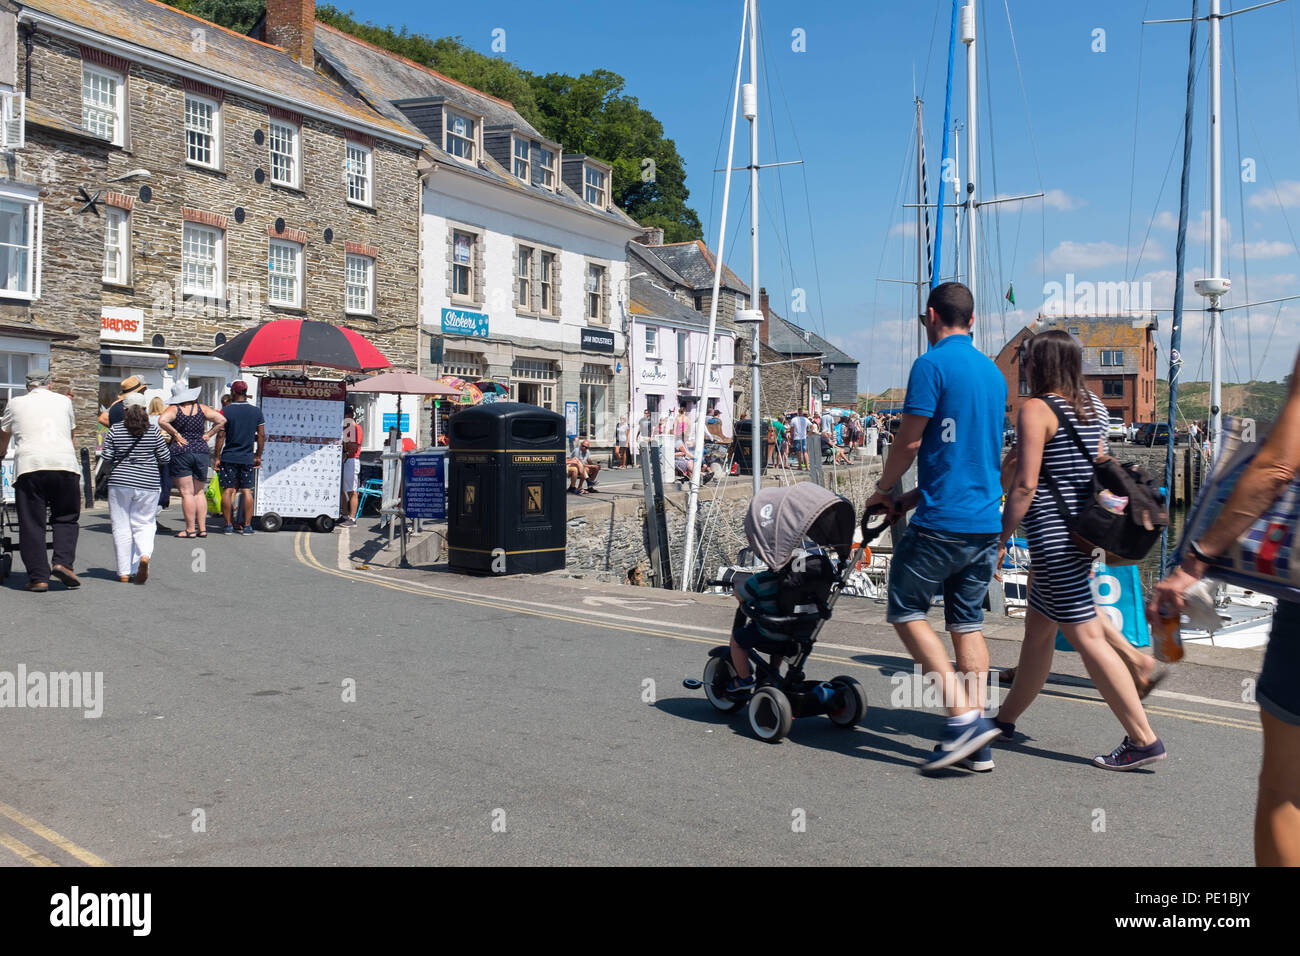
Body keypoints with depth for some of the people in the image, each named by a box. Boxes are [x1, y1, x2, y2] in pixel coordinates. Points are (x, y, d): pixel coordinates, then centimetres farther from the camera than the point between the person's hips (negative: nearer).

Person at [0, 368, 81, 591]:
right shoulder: (64, 401, 19)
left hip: (29, 465, 0)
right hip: (64, 464, 0)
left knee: (31, 524, 4)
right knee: (66, 518, 11)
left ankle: (38, 577, 1)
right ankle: (63, 562, -9)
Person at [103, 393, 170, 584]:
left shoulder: (115, 430, -2)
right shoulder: (154, 431, -2)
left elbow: (107, 458, -2)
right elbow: (165, 458, 1)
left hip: (120, 483, 0)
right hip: (148, 484, 0)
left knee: (121, 527, 7)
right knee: (143, 524, 9)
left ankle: (124, 572, 9)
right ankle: (145, 555, -20)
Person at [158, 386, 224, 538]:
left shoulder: (174, 409, -4)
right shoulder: (201, 408, 5)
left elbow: (162, 420, -21)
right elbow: (222, 420, 2)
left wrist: (176, 434, -10)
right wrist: (208, 435, 4)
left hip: (180, 452, -3)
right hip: (201, 451, 4)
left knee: (186, 493, -2)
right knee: (199, 492, 11)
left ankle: (190, 529, -2)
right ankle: (202, 528, 9)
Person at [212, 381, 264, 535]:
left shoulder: (226, 411, -5)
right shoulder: (256, 411, 2)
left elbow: (221, 436, -7)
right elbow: (261, 435, 3)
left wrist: (216, 457, 0)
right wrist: (258, 456, 11)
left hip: (229, 457, -2)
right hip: (248, 458, 2)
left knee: (228, 490, 4)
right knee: (247, 490, 5)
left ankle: (229, 525, 5)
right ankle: (247, 526, 4)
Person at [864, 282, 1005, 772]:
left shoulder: (932, 364, -9)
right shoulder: (994, 371, 16)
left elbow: (910, 441, -11)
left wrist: (882, 491, 7)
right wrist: (914, 497, 21)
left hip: (942, 521, -8)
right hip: (987, 520, 8)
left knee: (907, 611, 4)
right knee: (968, 621, 11)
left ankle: (964, 716, -5)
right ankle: (978, 745, 12)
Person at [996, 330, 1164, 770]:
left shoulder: (1036, 409, -12)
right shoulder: (1093, 407, 12)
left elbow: (1025, 485, -18)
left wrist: (1001, 539, -11)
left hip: (1052, 534, -9)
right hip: (1082, 531, 9)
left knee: (1086, 637, -5)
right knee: (1038, 629, 17)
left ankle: (1143, 738, -1)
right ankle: (1006, 717, 30)